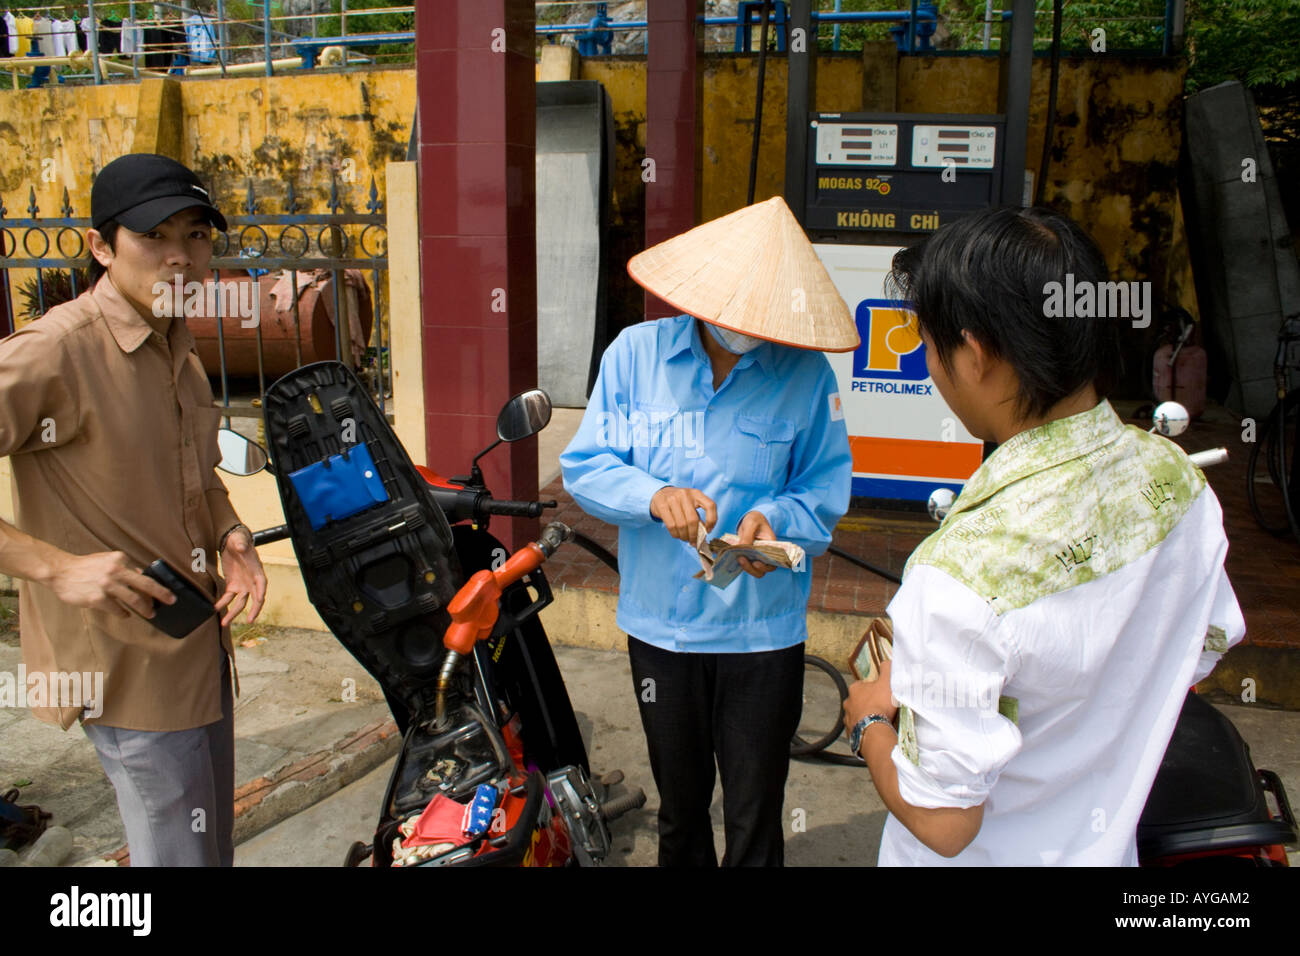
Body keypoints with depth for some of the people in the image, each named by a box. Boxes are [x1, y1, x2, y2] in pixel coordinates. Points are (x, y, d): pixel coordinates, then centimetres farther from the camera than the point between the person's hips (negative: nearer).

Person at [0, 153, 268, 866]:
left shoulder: (177, 346, 8)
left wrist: (229, 534, 2)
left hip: (198, 640, 9)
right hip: (128, 662, -9)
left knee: (213, 840, 23)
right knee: (180, 855, 3)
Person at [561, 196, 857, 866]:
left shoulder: (806, 374, -8)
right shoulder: (635, 352, -5)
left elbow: (825, 489, -5)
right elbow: (585, 465, -4)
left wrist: (773, 519, -26)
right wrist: (655, 496, -23)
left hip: (762, 629, -1)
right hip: (660, 624, 2)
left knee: (755, 819, 9)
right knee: (679, 806, 22)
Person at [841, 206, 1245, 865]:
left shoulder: (963, 571, -38)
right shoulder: (1179, 477, -15)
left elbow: (942, 821, -29)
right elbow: (1207, 647, 4)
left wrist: (870, 722, -10)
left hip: (987, 858, -6)